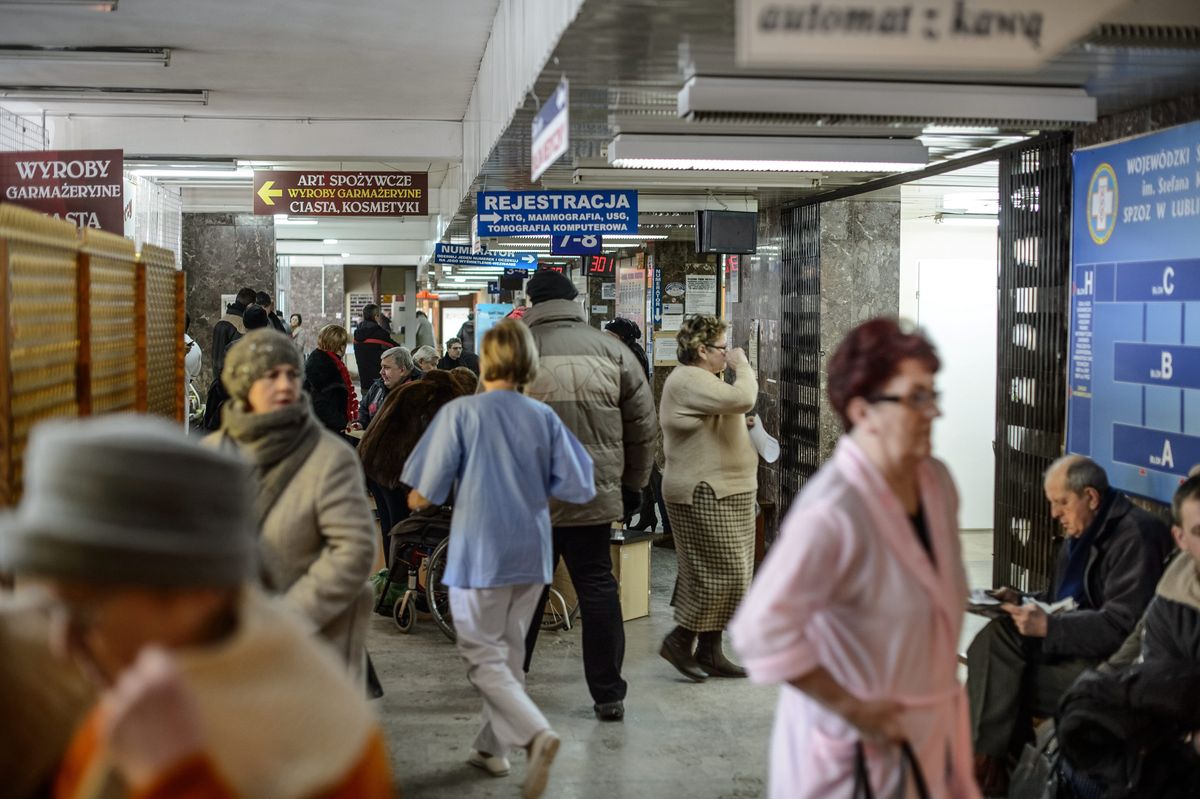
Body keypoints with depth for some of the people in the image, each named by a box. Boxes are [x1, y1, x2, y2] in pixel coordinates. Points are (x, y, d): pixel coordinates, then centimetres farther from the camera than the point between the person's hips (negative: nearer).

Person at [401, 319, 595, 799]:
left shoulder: (461, 412, -11)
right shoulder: (545, 418, -1)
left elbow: (425, 494, -12)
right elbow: (579, 488, 0)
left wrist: (420, 497, 11)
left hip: (480, 553, -4)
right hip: (531, 553, 5)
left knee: (483, 657, 3)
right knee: (508, 652, 19)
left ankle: (536, 733, -18)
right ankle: (493, 748, 27)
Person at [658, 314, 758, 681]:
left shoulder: (702, 380, 20)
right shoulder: (689, 381, -17)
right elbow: (742, 399, -28)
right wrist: (743, 366, -12)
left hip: (723, 493, 11)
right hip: (704, 495, -11)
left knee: (729, 575, 11)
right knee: (724, 572, -9)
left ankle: (710, 652, 16)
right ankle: (680, 640, 3)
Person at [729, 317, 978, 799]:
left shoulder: (936, 480, 0)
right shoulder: (833, 514, -27)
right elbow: (762, 632, -31)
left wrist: (942, 685, 12)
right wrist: (852, 710, -22)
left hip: (928, 728, 8)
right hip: (855, 744, -8)